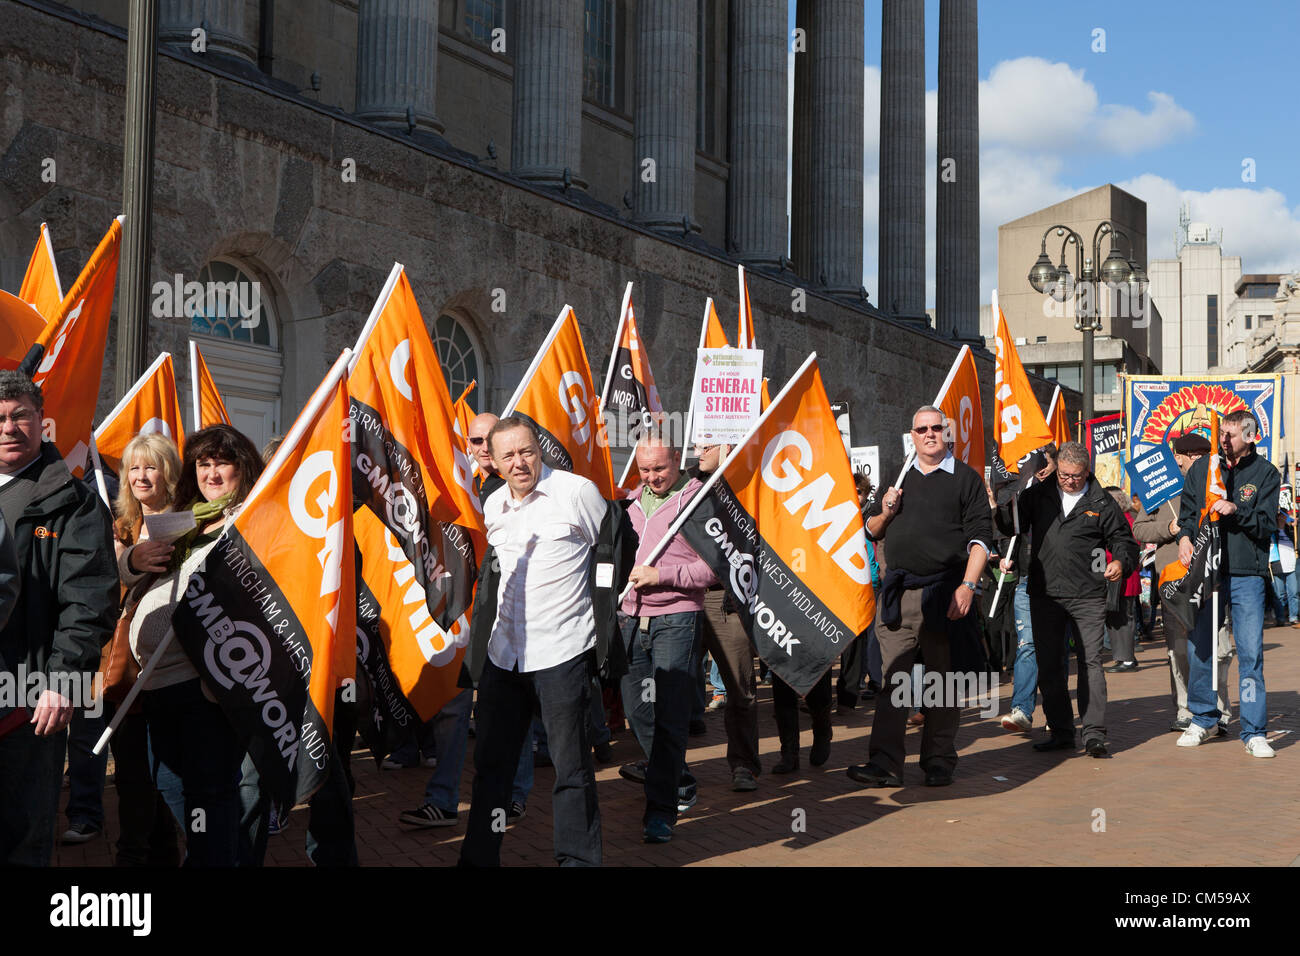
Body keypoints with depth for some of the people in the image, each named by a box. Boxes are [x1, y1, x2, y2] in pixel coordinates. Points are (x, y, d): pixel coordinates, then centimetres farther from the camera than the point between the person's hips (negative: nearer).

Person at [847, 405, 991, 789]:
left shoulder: (965, 478, 4)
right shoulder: (899, 478, 17)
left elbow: (980, 536, -3)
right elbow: (871, 531, 24)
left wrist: (968, 585, -14)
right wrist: (885, 513, 2)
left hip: (943, 594, -3)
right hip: (898, 592, 3)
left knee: (943, 680, 4)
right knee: (892, 678, -2)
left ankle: (939, 763, 13)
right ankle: (885, 764, -2)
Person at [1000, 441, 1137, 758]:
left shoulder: (1102, 504, 5)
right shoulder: (1039, 495, 9)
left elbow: (1123, 540, 9)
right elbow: (1013, 523, 11)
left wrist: (1121, 562, -12)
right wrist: (999, 508, -10)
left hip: (1087, 596, -3)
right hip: (1044, 593, 3)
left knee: (1090, 661, -7)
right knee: (1048, 665, 6)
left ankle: (1094, 732, -2)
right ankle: (1061, 731, 16)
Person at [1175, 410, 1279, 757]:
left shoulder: (1265, 473, 2)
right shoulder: (1202, 468, 9)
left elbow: (1267, 523, -2)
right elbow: (1187, 509, 16)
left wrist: (1236, 510, -18)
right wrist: (1185, 536, -3)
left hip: (1247, 575, -2)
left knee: (1251, 653, -4)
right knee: (1199, 648, 7)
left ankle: (1254, 732, 5)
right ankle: (1202, 719, 24)